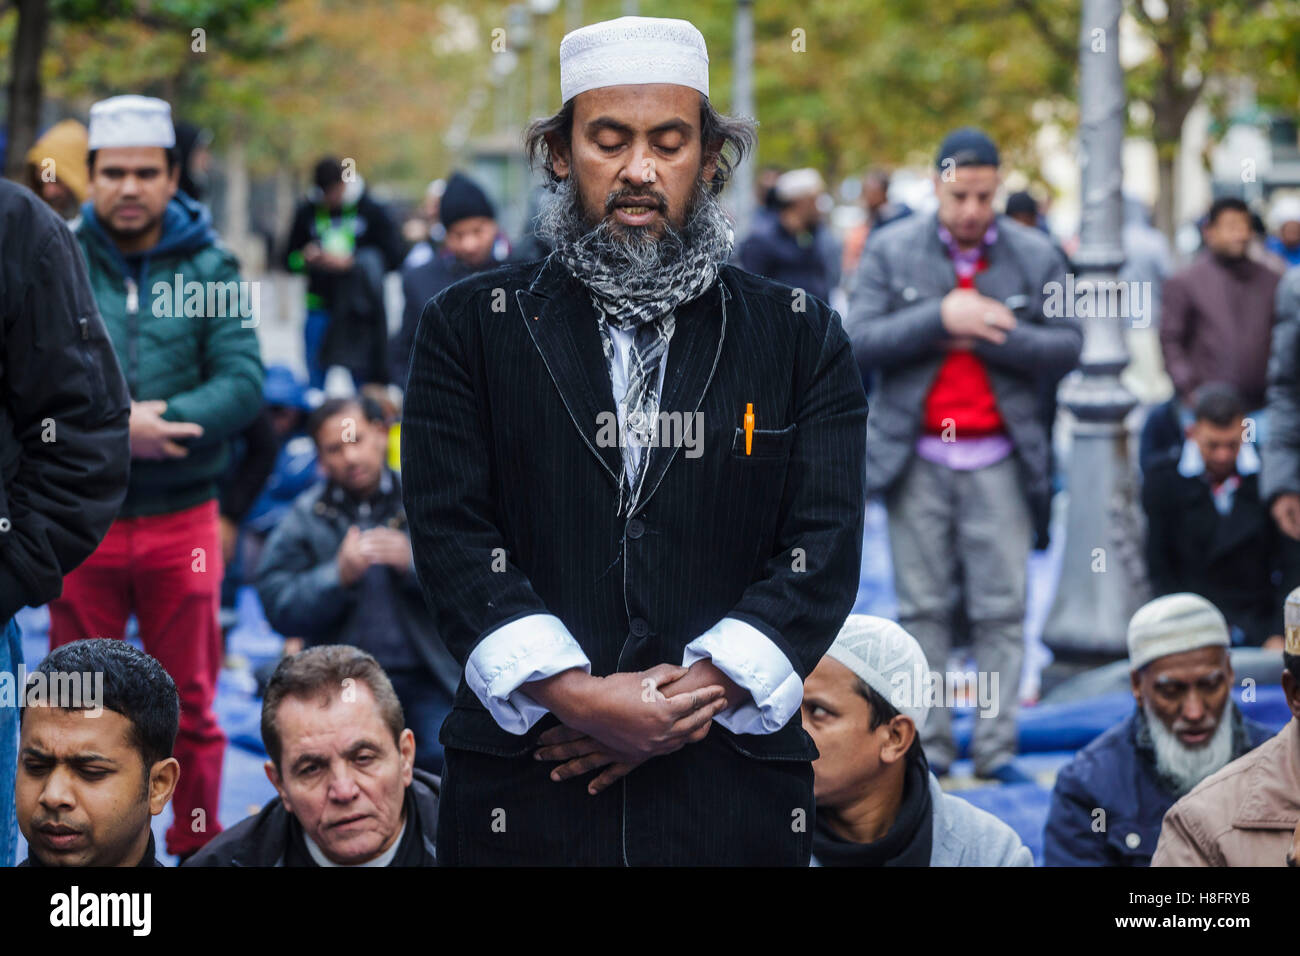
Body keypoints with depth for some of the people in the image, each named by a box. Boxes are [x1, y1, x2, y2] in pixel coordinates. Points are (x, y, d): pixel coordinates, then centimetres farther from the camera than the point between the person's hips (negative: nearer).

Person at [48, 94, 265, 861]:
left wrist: (151, 423, -21)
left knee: (190, 705, 9)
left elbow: (244, 384, -8)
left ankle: (198, 848, 21)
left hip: (183, 519, 0)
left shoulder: (210, 266, 2)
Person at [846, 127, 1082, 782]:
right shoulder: (890, 250, 4)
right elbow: (861, 340, -4)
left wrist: (988, 335, -11)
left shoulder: (1036, 256, 6)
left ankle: (996, 746, 4)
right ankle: (929, 745, 9)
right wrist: (941, 317, -14)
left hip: (999, 458, 0)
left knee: (1002, 608, -2)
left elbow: (1067, 347, 2)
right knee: (922, 606, 2)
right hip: (917, 458, 0)